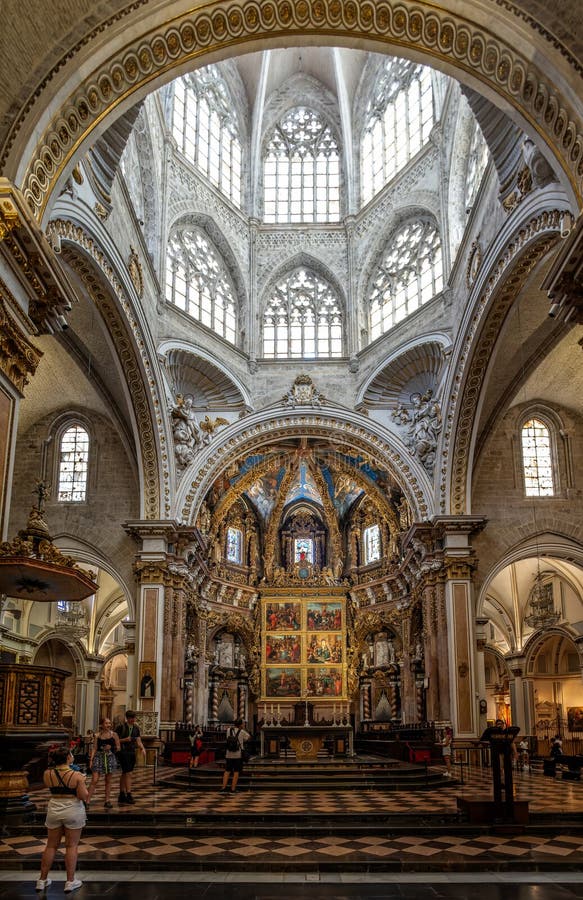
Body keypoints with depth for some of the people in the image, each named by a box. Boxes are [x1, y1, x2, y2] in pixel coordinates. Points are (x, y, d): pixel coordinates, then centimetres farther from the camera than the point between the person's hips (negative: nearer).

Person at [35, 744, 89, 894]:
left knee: (51, 846, 15)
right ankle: (70, 882, 10)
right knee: (71, 846, 6)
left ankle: (42, 880, 21)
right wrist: (82, 781, 0)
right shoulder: (76, 776, -16)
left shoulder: (47, 774, -5)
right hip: (73, 811, -3)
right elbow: (83, 796, -15)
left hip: (54, 811, 4)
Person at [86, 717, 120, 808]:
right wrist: (91, 759, -5)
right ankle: (88, 801, -7)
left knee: (108, 780, 8)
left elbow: (118, 747, 7)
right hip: (99, 757, -1)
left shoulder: (114, 734, 3)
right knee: (94, 780, -8)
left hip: (110, 758, 1)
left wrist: (111, 747, -11)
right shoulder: (98, 735, 2)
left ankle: (107, 800, 17)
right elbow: (94, 748, 2)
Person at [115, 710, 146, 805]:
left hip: (132, 752, 6)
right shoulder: (121, 727, -8)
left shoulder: (136, 728, 10)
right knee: (128, 774, -12)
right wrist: (125, 740, -21)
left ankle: (122, 795, 19)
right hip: (123, 752, -6)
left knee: (124, 774, 13)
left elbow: (139, 741, 10)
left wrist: (142, 748, -9)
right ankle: (128, 795, -10)